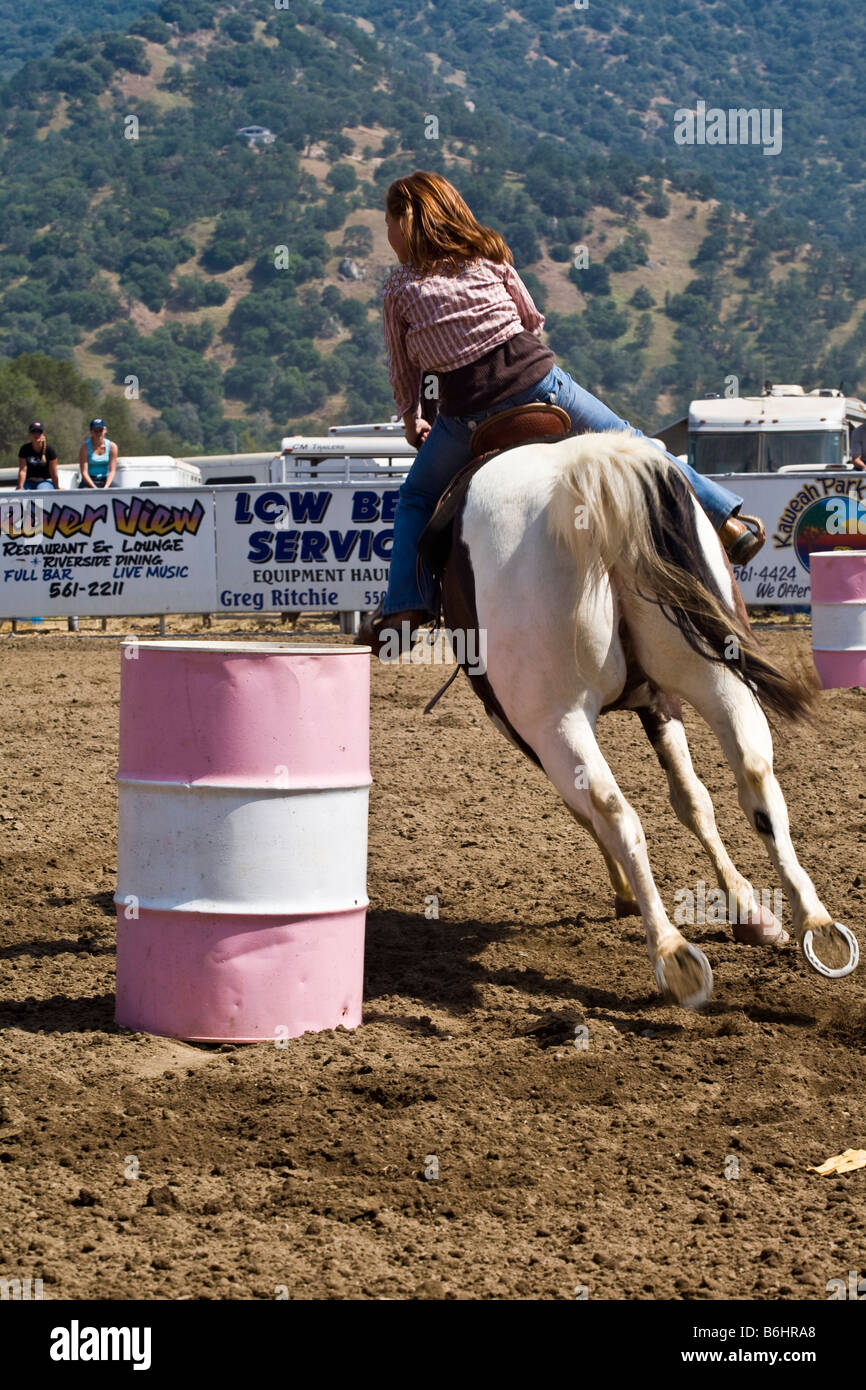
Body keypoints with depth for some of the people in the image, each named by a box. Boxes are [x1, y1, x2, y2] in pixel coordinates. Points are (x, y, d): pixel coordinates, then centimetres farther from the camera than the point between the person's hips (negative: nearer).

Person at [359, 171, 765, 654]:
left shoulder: (399, 288, 4)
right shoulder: (489, 255, 10)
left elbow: (404, 371, 11)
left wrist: (412, 423, 29)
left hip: (468, 411, -2)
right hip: (539, 380, 2)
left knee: (417, 500, 20)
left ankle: (402, 608, 8)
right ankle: (730, 522, 17)